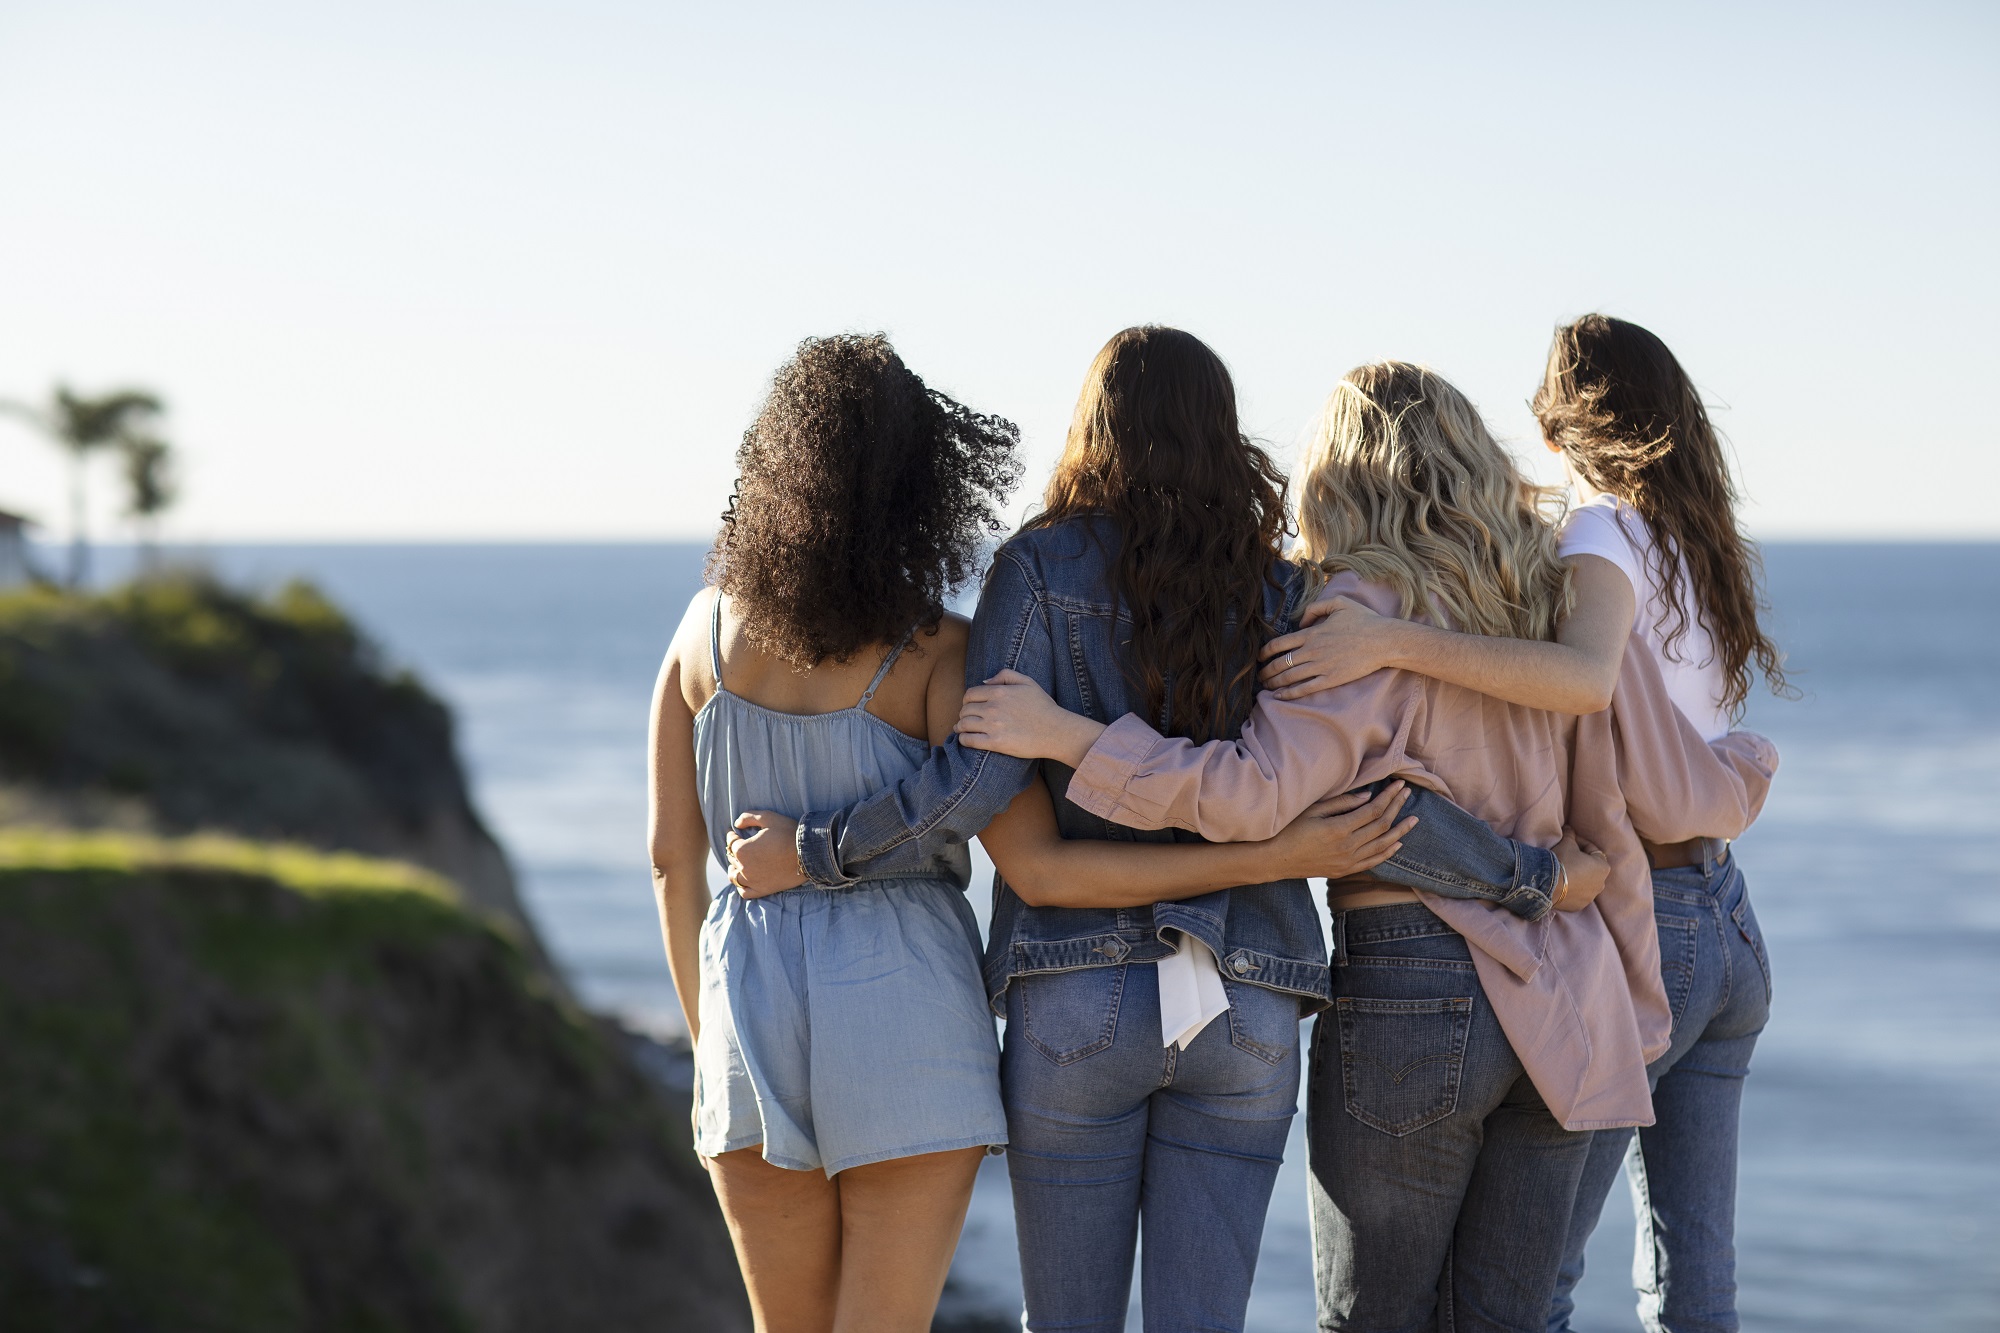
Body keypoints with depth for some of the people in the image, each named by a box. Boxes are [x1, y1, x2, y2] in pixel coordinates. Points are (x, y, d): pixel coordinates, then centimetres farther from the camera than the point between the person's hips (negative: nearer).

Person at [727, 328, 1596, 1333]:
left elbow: (980, 780, -14)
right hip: (1245, 1013, 2)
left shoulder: (1043, 570, -4)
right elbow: (1353, 804, -5)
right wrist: (1534, 880, 6)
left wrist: (811, 853, -3)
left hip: (1076, 1007, -2)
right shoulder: (1279, 595, 3)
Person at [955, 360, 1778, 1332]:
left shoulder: (1365, 606, -10)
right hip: (1557, 1009, 5)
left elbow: (1256, 790, -20)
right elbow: (1676, 788, 8)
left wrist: (1063, 735, -15)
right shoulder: (1563, 599, 7)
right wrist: (1749, 769, 30)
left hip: (1405, 992, -5)